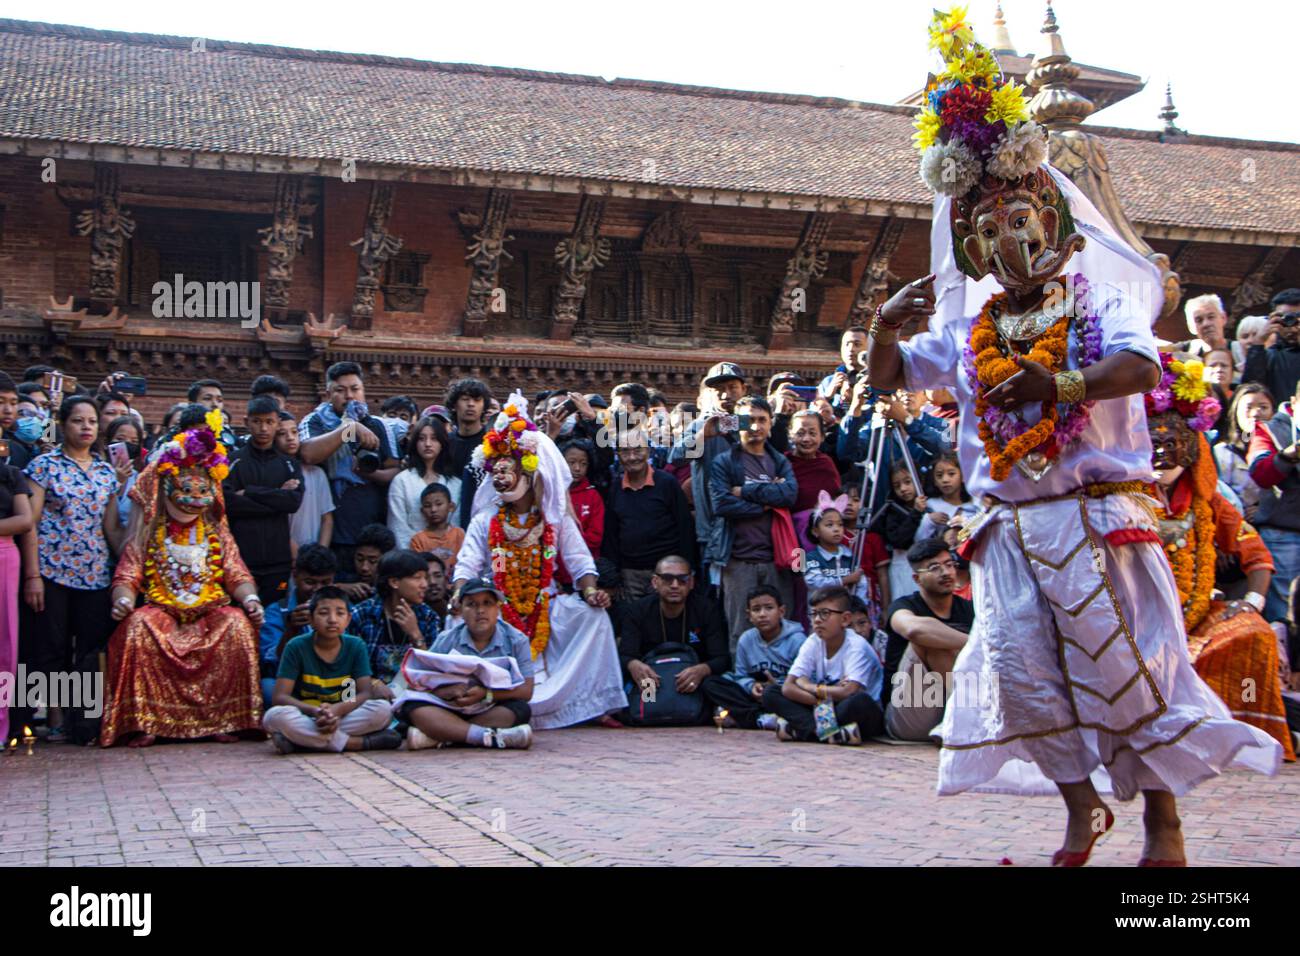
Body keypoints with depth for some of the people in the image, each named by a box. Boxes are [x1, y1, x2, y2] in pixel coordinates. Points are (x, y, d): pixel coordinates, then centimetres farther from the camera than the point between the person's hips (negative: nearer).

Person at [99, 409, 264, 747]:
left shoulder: (217, 534, 17)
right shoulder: (148, 535, 13)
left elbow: (237, 575, 8)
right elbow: (128, 575, 4)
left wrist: (249, 597, -13)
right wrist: (123, 598, -19)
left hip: (211, 610, 1)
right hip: (161, 609, -1)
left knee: (237, 625, -31)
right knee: (139, 627, -34)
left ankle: (223, 717, -26)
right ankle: (144, 720, -30)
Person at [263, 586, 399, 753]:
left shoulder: (356, 646, -1)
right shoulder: (296, 647, -6)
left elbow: (366, 693, -7)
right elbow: (279, 697, -12)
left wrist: (337, 710, -28)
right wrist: (315, 711, -29)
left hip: (342, 717, 1)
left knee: (383, 709, -25)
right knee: (276, 716, -34)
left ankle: (301, 740, -27)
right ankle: (360, 743, -30)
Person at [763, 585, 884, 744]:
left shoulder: (856, 645, -16)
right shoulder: (813, 643, -3)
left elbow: (849, 692, -30)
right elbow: (788, 687, -12)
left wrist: (809, 687, -16)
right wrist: (823, 698, -27)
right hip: (825, 710, 5)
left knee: (859, 701, -39)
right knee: (771, 692, -9)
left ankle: (798, 729, -22)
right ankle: (831, 732, -24)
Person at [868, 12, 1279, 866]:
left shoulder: (1100, 302, -1)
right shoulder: (967, 329, 13)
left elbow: (1140, 363, -21)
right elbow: (888, 378, 13)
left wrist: (1061, 385, -38)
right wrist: (885, 325, -8)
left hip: (1095, 515, -4)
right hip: (1010, 526, 5)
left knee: (1120, 665, -4)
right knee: (1021, 671, 0)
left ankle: (1162, 816, 11)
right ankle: (1082, 804, 17)